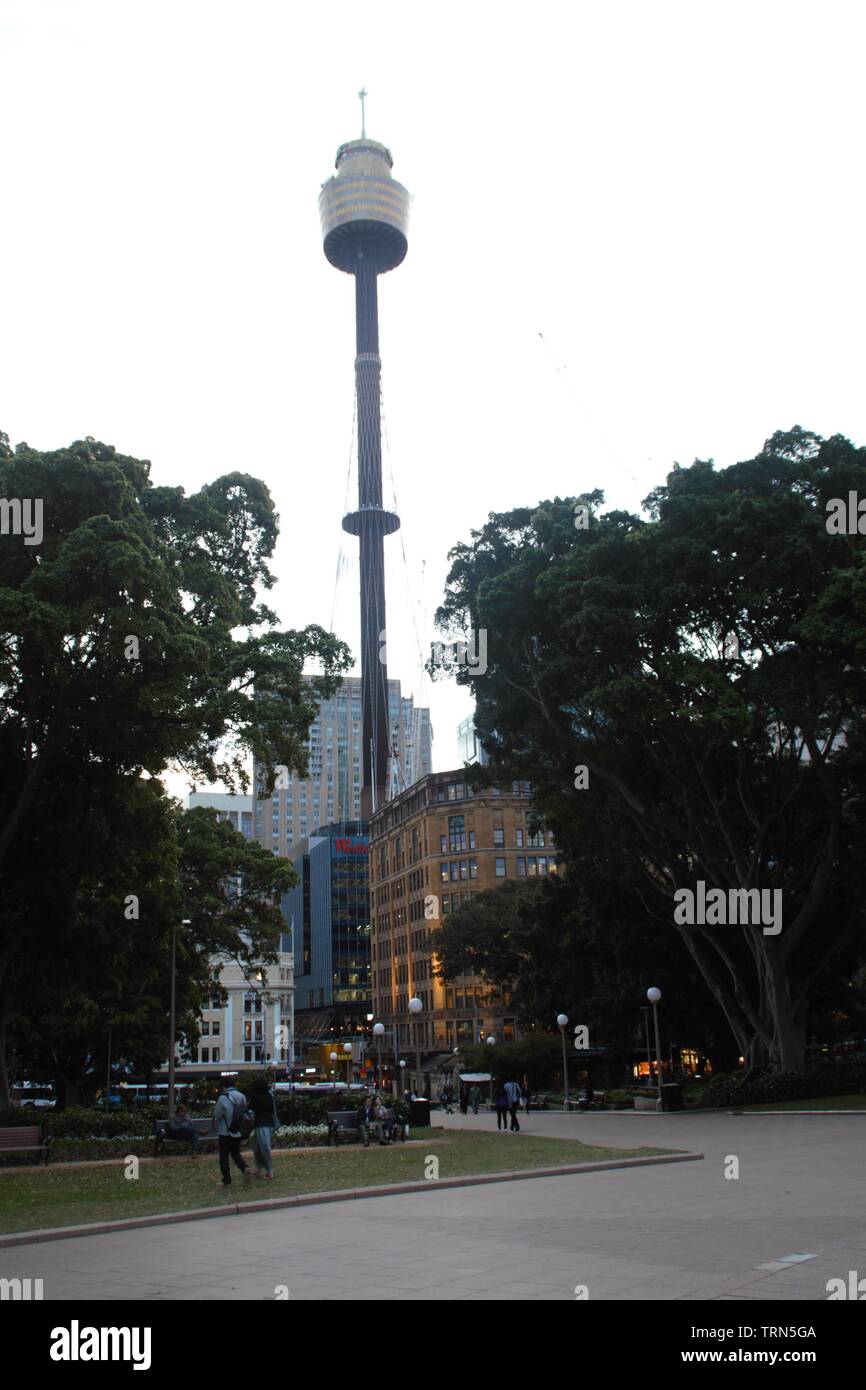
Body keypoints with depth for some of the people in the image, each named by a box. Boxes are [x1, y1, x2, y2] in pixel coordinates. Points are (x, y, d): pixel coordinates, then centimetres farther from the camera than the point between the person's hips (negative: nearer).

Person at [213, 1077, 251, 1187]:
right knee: (235, 1154, 18)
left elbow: (217, 1116, -10)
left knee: (224, 1157, 7)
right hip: (238, 1132, 6)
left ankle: (227, 1181, 8)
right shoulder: (242, 1096, 4)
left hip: (225, 1133, -6)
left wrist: (217, 1128, 10)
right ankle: (244, 1168, -6)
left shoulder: (223, 1098, -16)